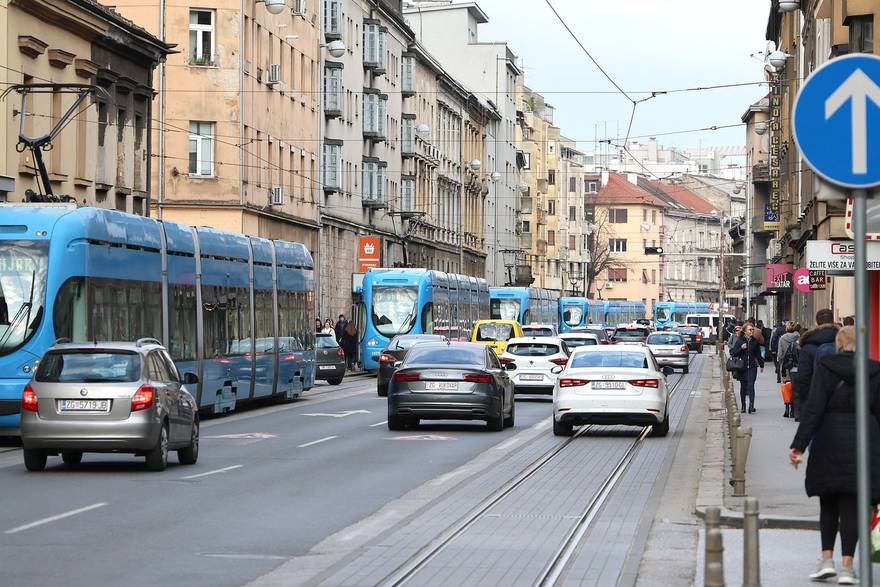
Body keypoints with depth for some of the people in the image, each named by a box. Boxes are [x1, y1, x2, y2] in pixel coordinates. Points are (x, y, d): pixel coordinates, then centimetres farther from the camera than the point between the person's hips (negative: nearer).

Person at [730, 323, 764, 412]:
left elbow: (758, 354, 15)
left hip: (752, 367, 0)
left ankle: (751, 406, -17)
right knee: (743, 386, 8)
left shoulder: (755, 341, 5)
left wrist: (761, 365, 21)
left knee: (751, 385, -12)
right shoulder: (740, 341, -1)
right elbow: (733, 353, -1)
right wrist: (741, 348, -15)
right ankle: (743, 406, 21)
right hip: (742, 367, 0)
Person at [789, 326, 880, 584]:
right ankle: (847, 566, 0)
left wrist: (799, 444, -9)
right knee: (851, 505, 3)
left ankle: (827, 559, 3)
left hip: (830, 441, -1)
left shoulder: (826, 367, -3)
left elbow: (813, 408, -9)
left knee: (828, 504, 12)